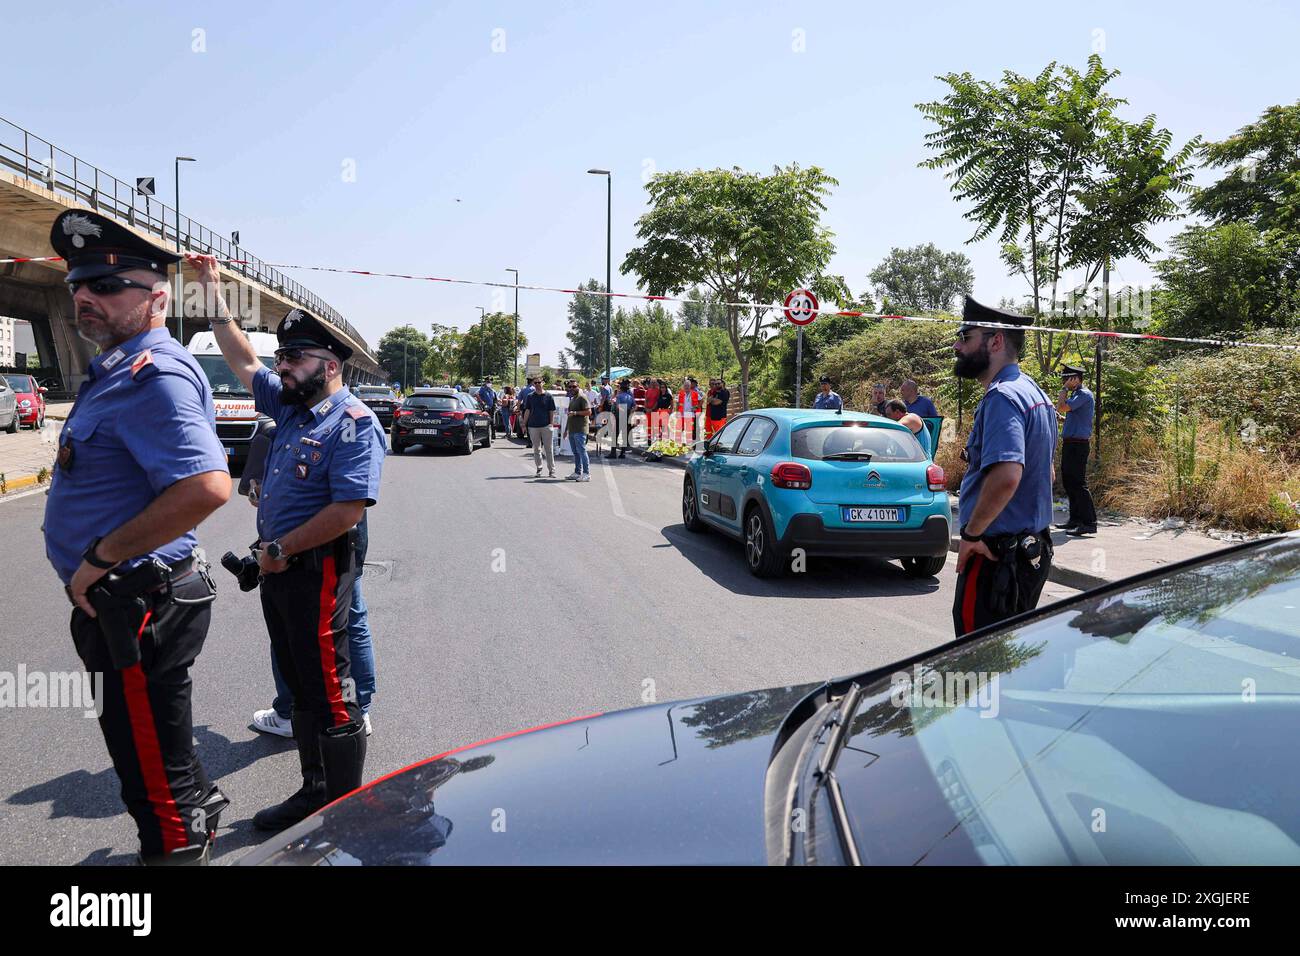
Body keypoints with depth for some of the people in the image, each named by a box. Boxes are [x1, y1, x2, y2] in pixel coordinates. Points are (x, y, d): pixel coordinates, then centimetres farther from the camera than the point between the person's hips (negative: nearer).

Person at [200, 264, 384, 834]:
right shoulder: (289, 407, 12)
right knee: (301, 689, 17)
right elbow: (243, 362, 24)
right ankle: (314, 791, 30)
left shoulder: (353, 423, -15)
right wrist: (213, 296, 21)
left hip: (316, 570, -9)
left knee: (329, 695, -1)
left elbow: (348, 509, -23)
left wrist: (281, 550, -16)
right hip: (277, 568, 9)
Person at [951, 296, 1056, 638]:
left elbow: (1006, 475, -33)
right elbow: (1046, 472, 25)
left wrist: (971, 534, -22)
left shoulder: (1002, 397, -19)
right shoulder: (1035, 393, 15)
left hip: (994, 555, -11)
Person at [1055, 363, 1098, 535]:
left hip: (1077, 445, -10)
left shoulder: (1084, 394, -14)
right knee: (1068, 482, 15)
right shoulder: (1076, 394, 16)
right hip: (1070, 444, 10)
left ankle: (1089, 523, -10)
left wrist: (1065, 388, -11)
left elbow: (1061, 408, -22)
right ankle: (1075, 518, 23)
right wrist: (1066, 389, 18)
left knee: (1078, 483, -11)